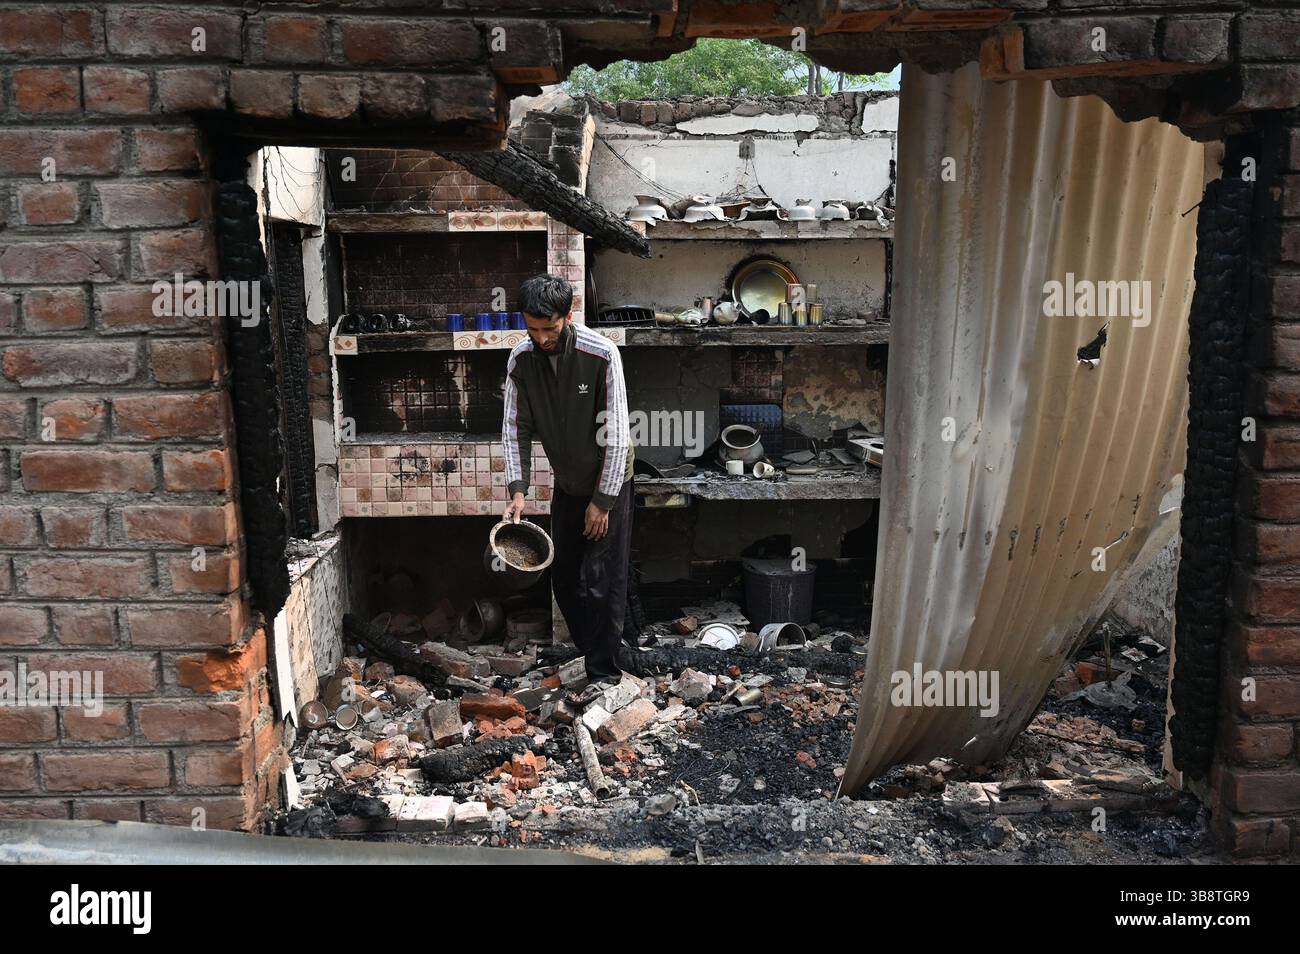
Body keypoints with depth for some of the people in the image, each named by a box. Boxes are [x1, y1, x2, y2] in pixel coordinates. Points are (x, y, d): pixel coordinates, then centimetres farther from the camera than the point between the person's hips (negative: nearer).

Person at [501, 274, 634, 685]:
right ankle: (588, 651, 29)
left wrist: (602, 500, -19)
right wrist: (517, 489, -14)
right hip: (566, 481, 5)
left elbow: (616, 434, -22)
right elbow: (515, 428, -3)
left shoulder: (601, 354, -25)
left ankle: (604, 673, 6)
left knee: (602, 581, -5)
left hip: (609, 481, -5)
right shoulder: (521, 358, -11)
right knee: (564, 577, 12)